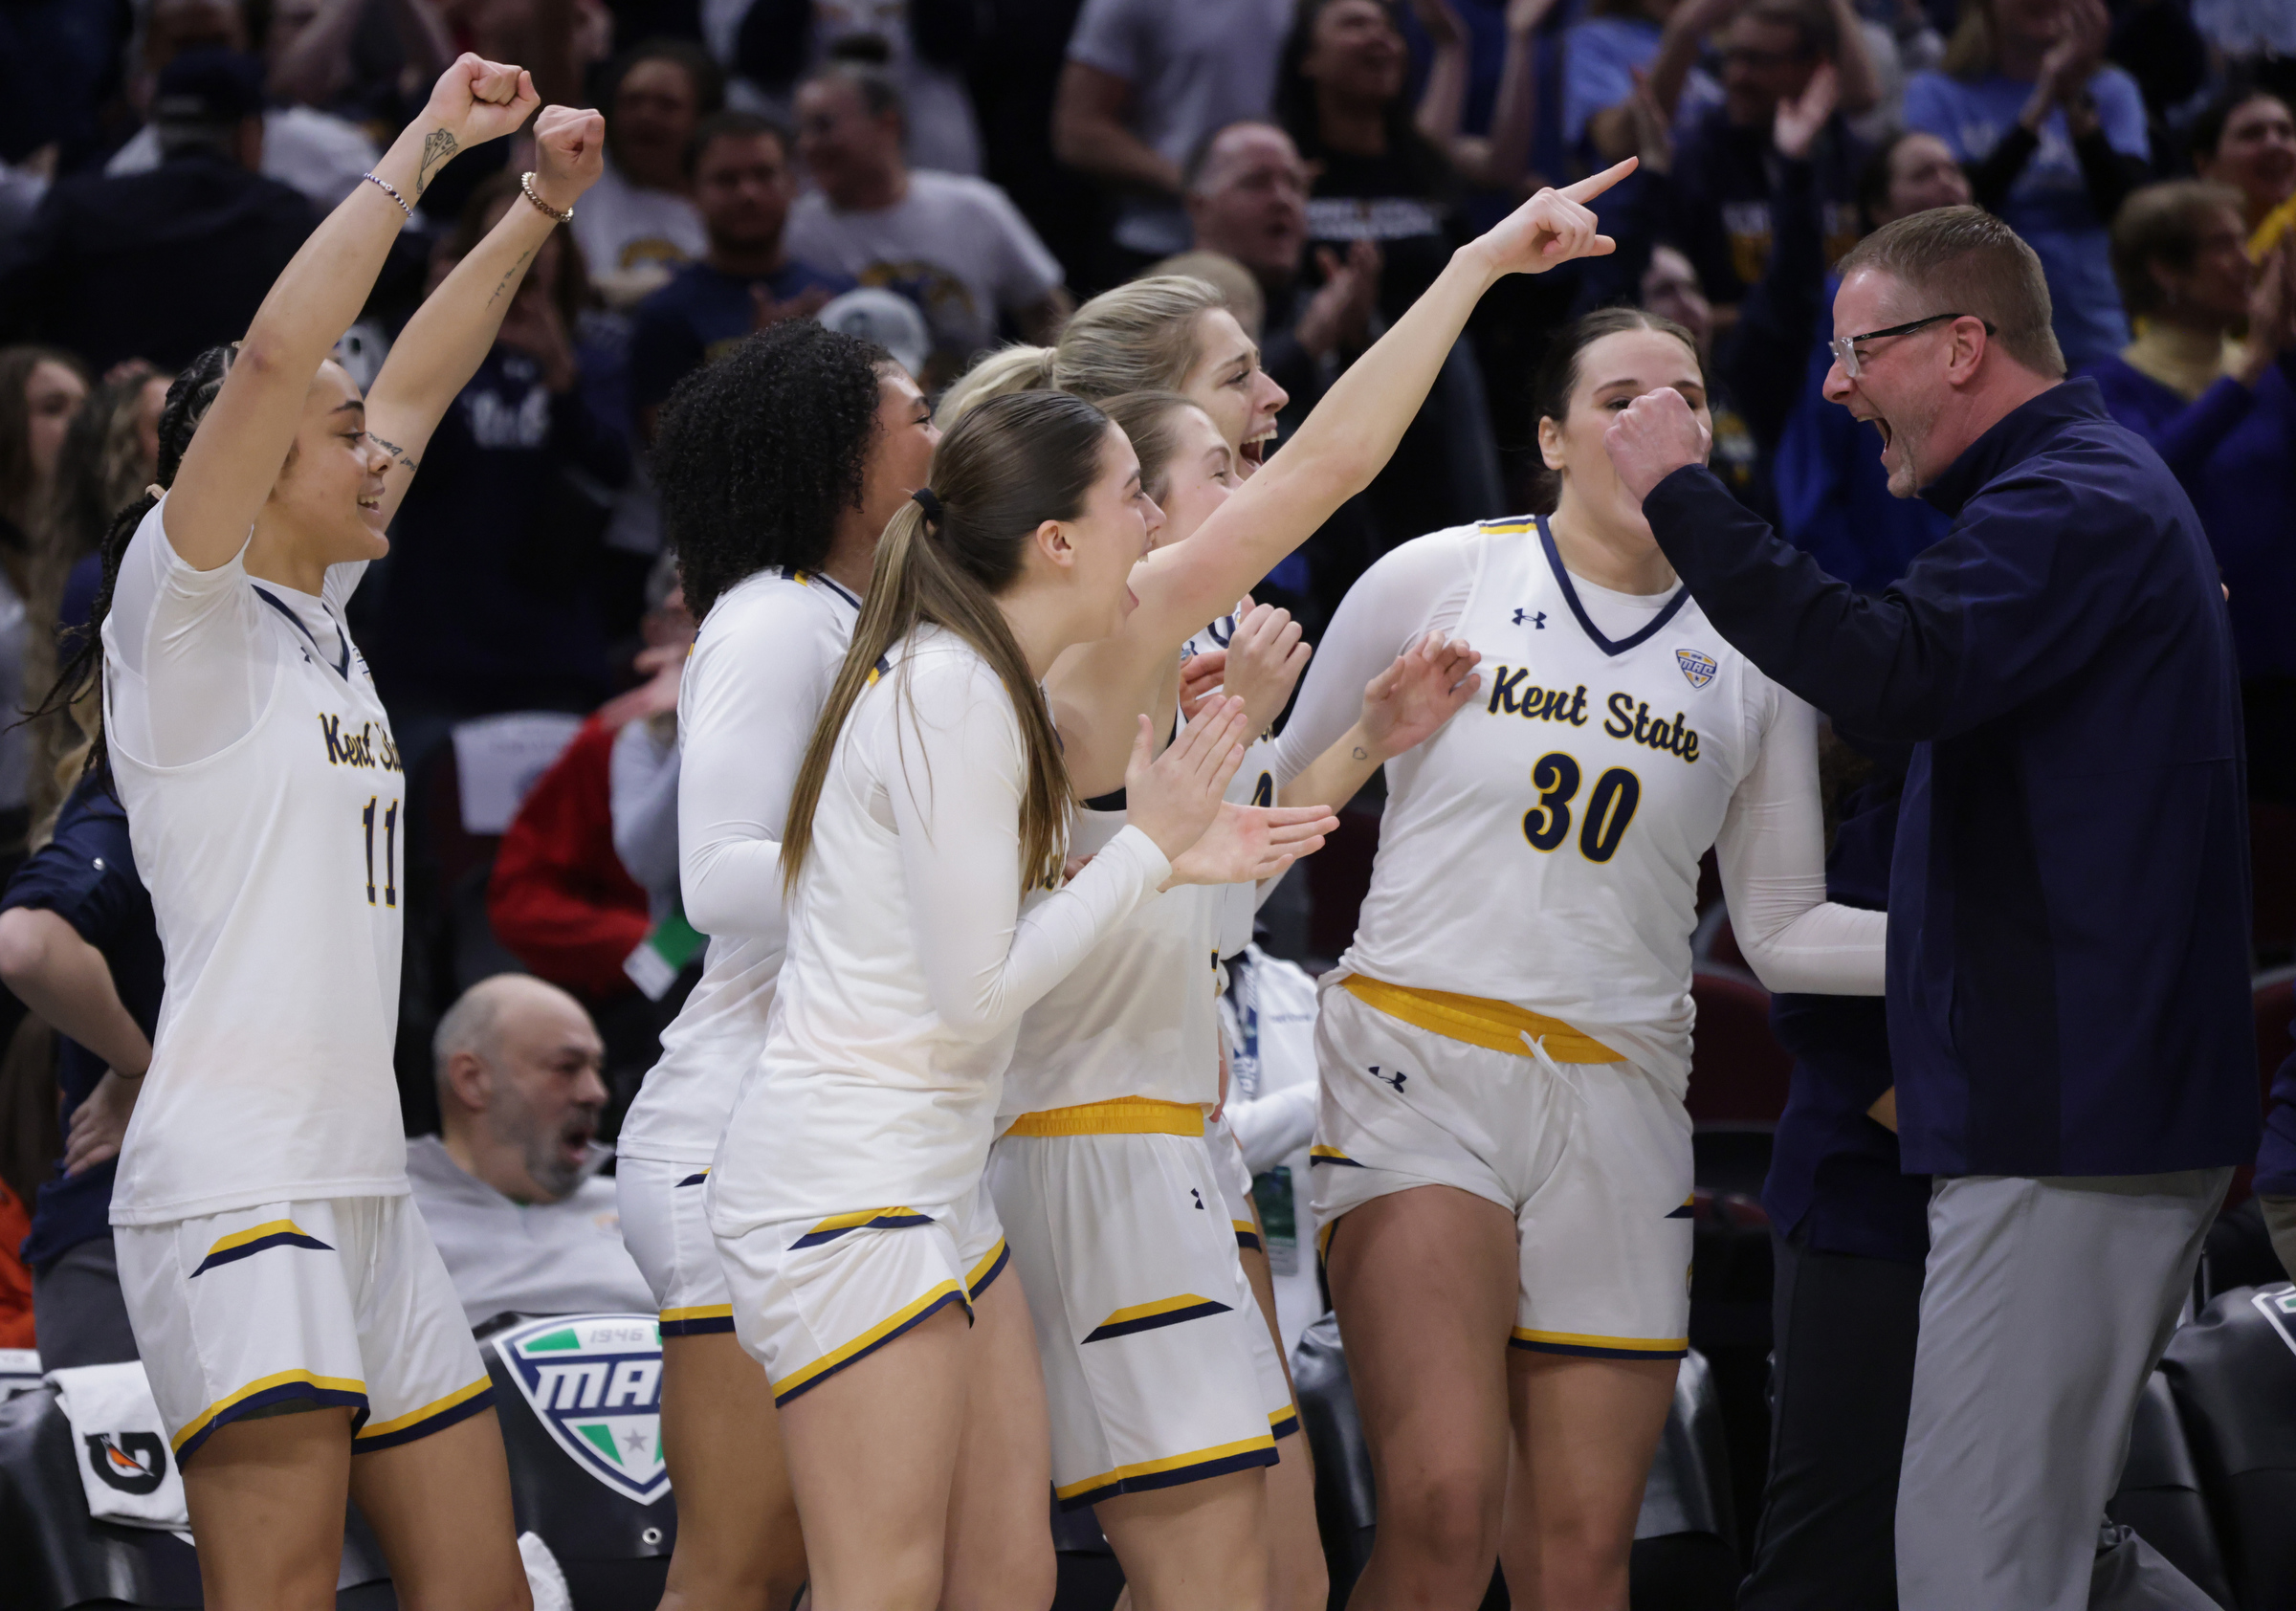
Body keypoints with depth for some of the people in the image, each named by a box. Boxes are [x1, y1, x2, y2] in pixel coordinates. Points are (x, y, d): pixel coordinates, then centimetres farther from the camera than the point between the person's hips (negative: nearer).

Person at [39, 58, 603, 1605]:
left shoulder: (314, 620, 16)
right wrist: (423, 149, -14)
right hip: (233, 1186, -9)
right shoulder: (184, 613, -5)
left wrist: (540, 207, 22)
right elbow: (276, 356, -17)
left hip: (365, 1189, 9)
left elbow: (415, 386, 27)